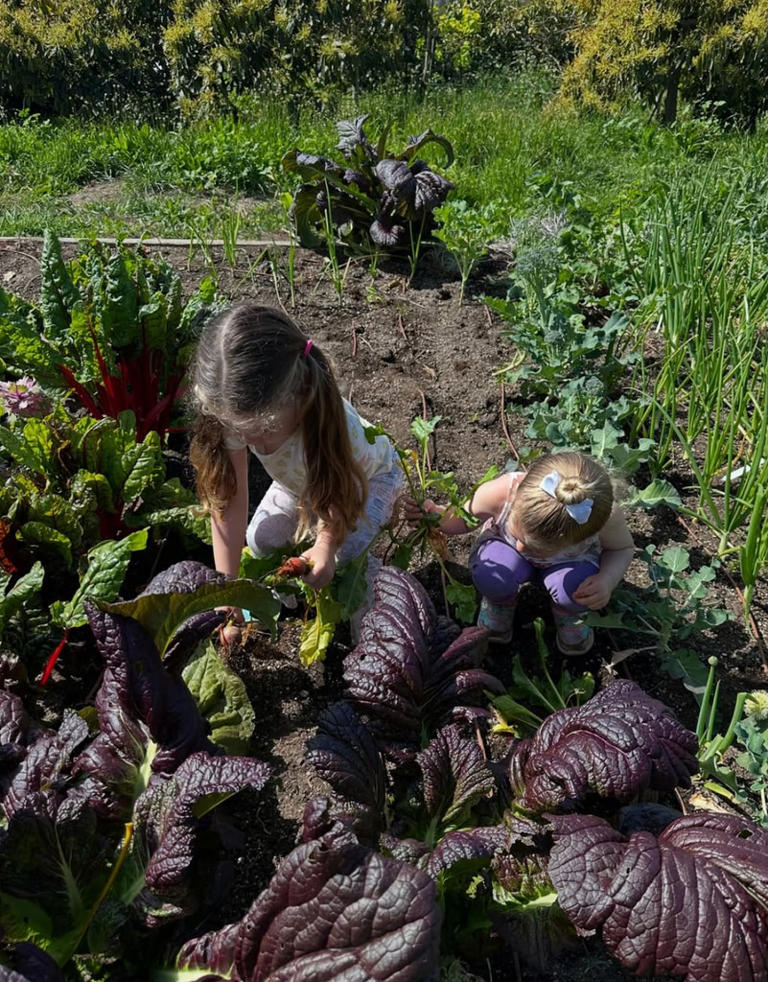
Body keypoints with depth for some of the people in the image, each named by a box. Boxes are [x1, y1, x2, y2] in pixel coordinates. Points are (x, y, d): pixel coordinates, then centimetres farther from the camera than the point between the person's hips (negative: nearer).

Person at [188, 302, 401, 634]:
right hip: (301, 477, 4)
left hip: (369, 475, -4)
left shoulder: (332, 426, -46)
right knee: (259, 540, -7)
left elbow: (339, 495, -27)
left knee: (344, 552, -23)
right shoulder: (235, 415, -35)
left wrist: (325, 548, -44)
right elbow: (230, 499, -28)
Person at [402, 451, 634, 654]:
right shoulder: (500, 493, -39)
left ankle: (566, 614, 6)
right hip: (504, 547, 0)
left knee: (573, 590, -33)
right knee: (491, 576, -34)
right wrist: (436, 514, -37)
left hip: (569, 561, 1)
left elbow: (624, 548, -12)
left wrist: (606, 581, -32)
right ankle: (500, 602, 5)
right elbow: (463, 518, -15)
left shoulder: (607, 517, -38)